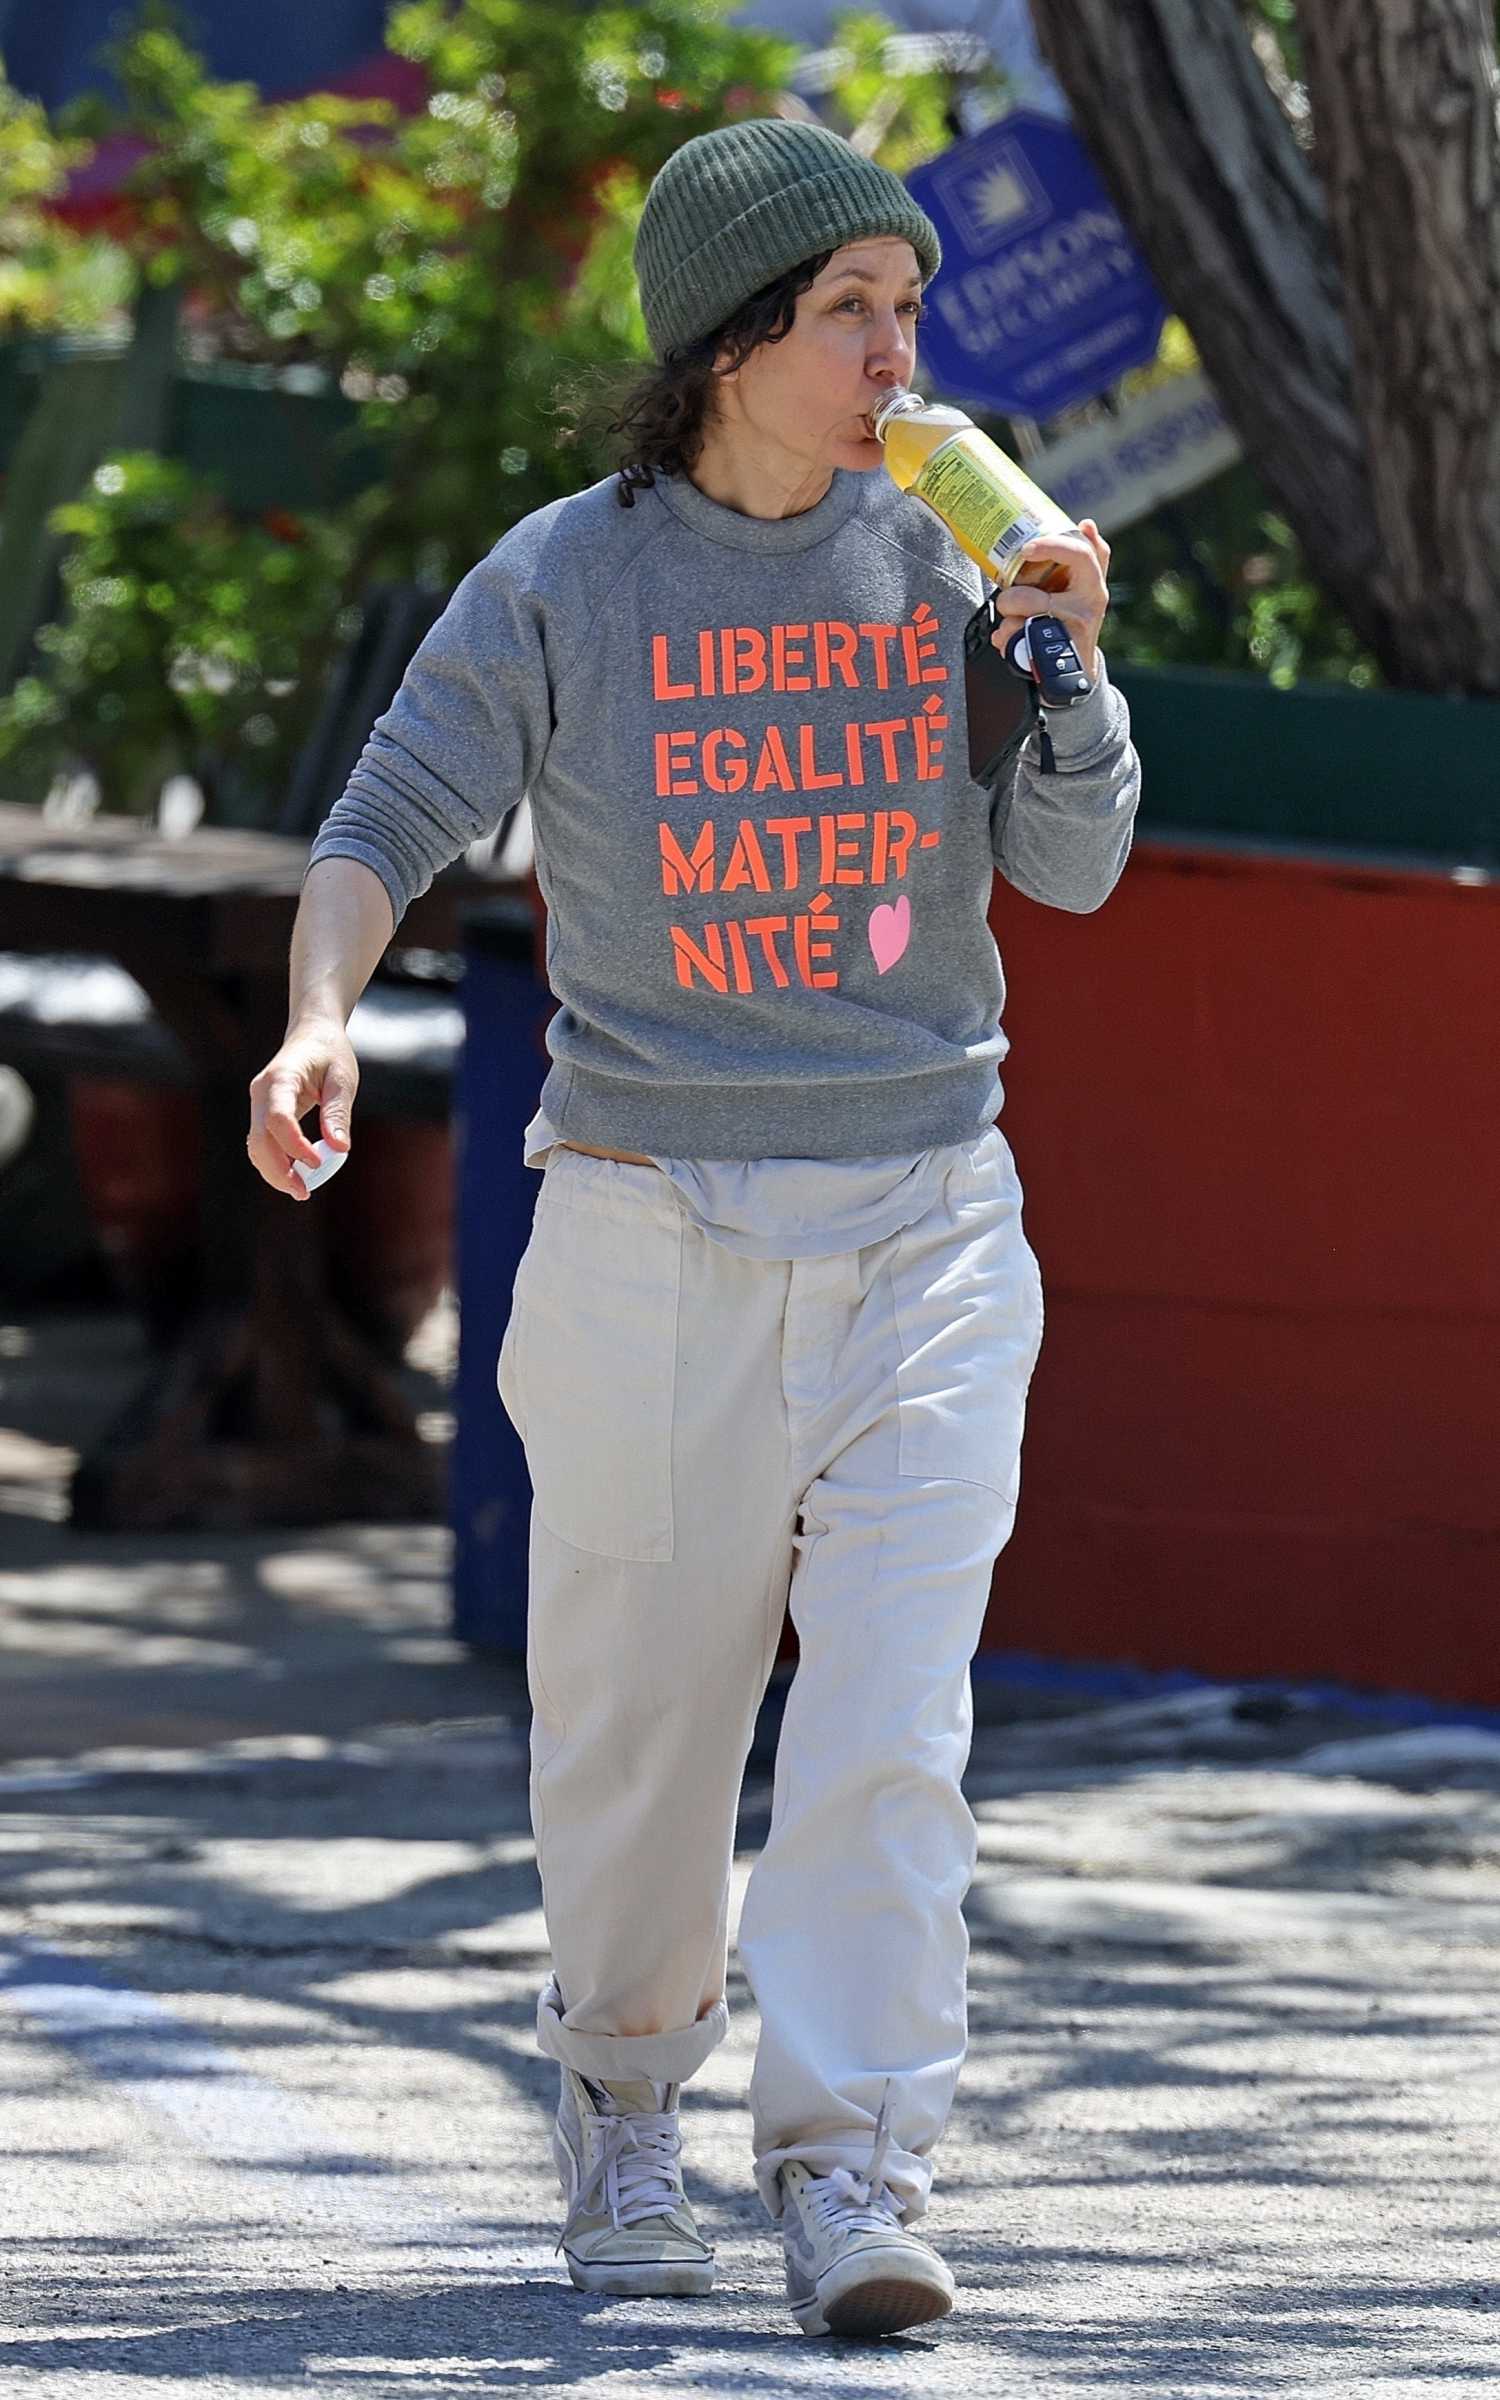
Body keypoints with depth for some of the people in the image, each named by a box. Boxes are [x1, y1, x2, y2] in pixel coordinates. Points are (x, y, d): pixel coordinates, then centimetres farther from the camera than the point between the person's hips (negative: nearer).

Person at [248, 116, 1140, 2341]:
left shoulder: (940, 557, 4)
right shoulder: (563, 586, -3)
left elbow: (1070, 868, 8)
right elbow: (392, 822, -2)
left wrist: (1062, 659, -9)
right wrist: (324, 1014, -21)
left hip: (925, 1230, 1)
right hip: (657, 1230, -1)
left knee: (895, 1718, -10)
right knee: (639, 1717, 7)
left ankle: (852, 2171, -10)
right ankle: (624, 2093, 32)